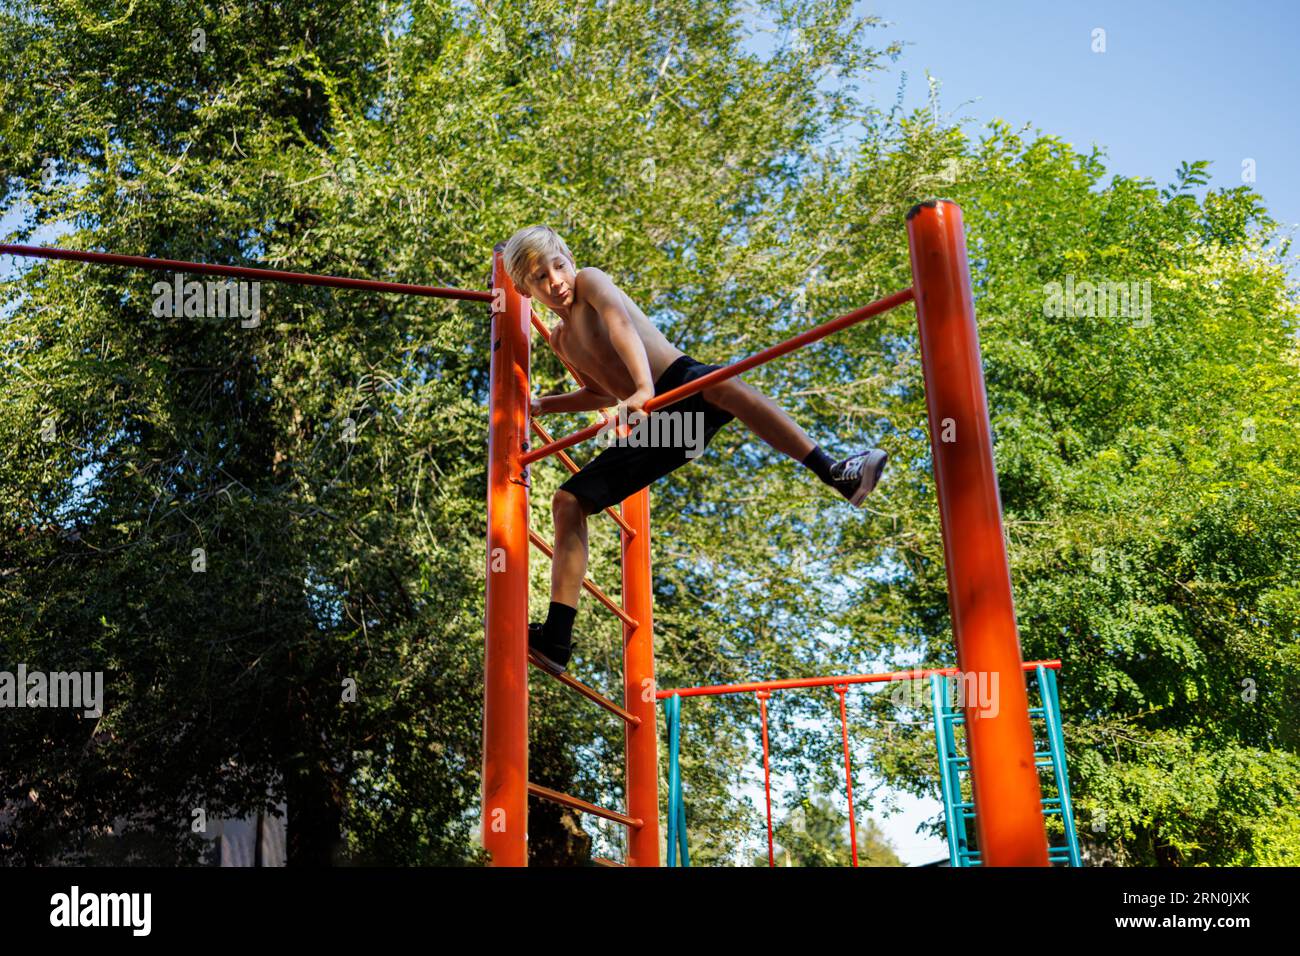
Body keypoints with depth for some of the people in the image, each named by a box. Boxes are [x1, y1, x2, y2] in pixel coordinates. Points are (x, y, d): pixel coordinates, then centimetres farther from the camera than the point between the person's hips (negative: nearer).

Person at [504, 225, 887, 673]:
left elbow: (621, 324, -23)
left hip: (686, 387, -6)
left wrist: (644, 389, -40)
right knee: (568, 501, -5)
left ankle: (838, 474, -46)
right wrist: (544, 405, 25)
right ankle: (556, 640, -8)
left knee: (724, 385, -42)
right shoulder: (560, 340, 19)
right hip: (650, 426, 7)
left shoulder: (589, 281, 0)